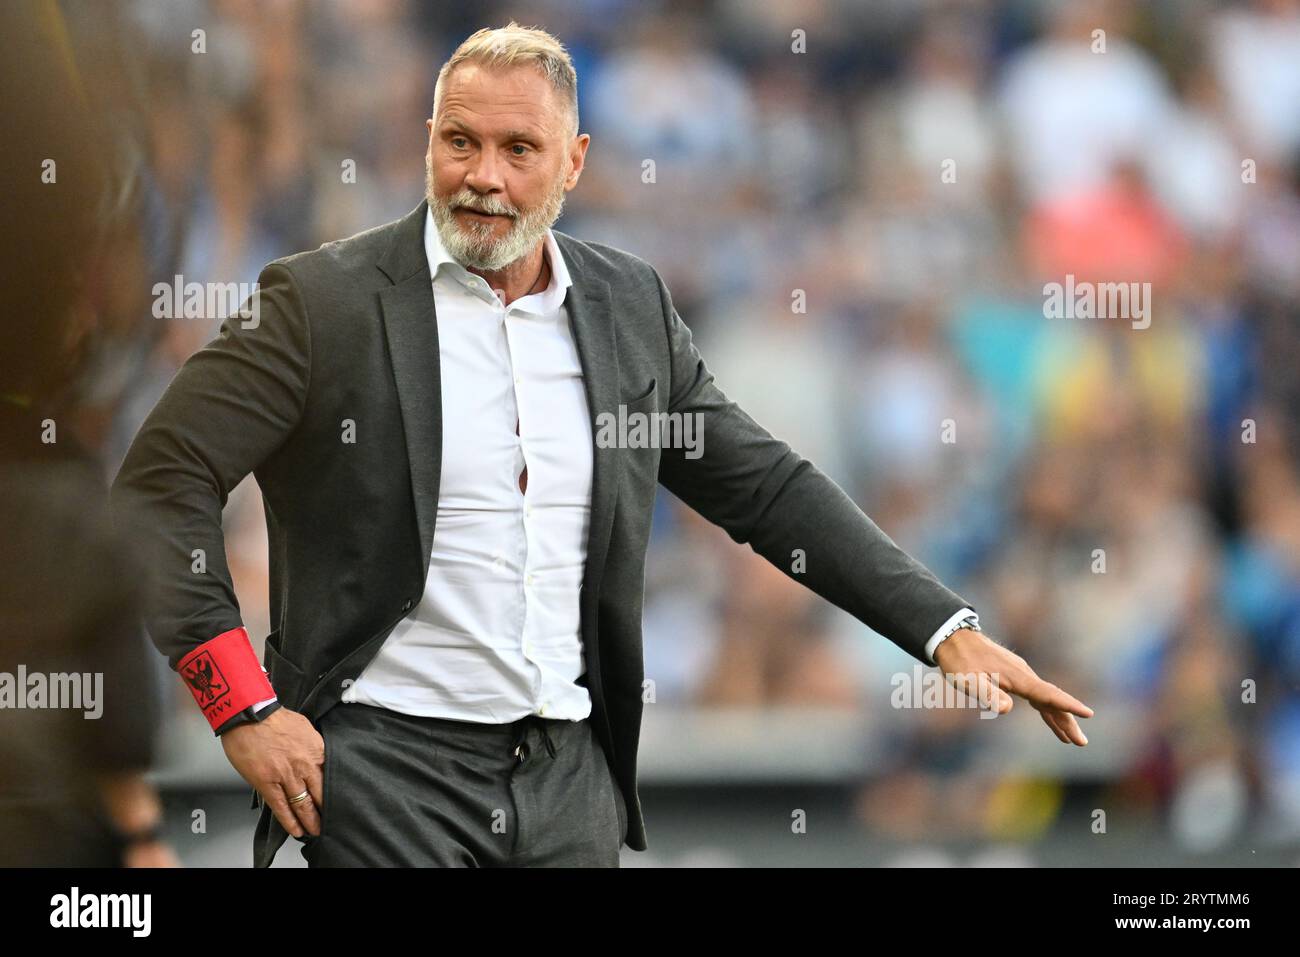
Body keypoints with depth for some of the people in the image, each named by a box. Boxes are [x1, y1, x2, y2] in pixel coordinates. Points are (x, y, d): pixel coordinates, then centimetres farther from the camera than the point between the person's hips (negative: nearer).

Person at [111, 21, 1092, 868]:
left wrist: (948, 631, 8)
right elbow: (159, 486, -5)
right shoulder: (324, 301, -5)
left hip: (570, 776, 4)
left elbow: (766, 487, 15)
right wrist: (242, 706, -12)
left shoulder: (630, 305, 10)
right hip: (386, 762, -4)